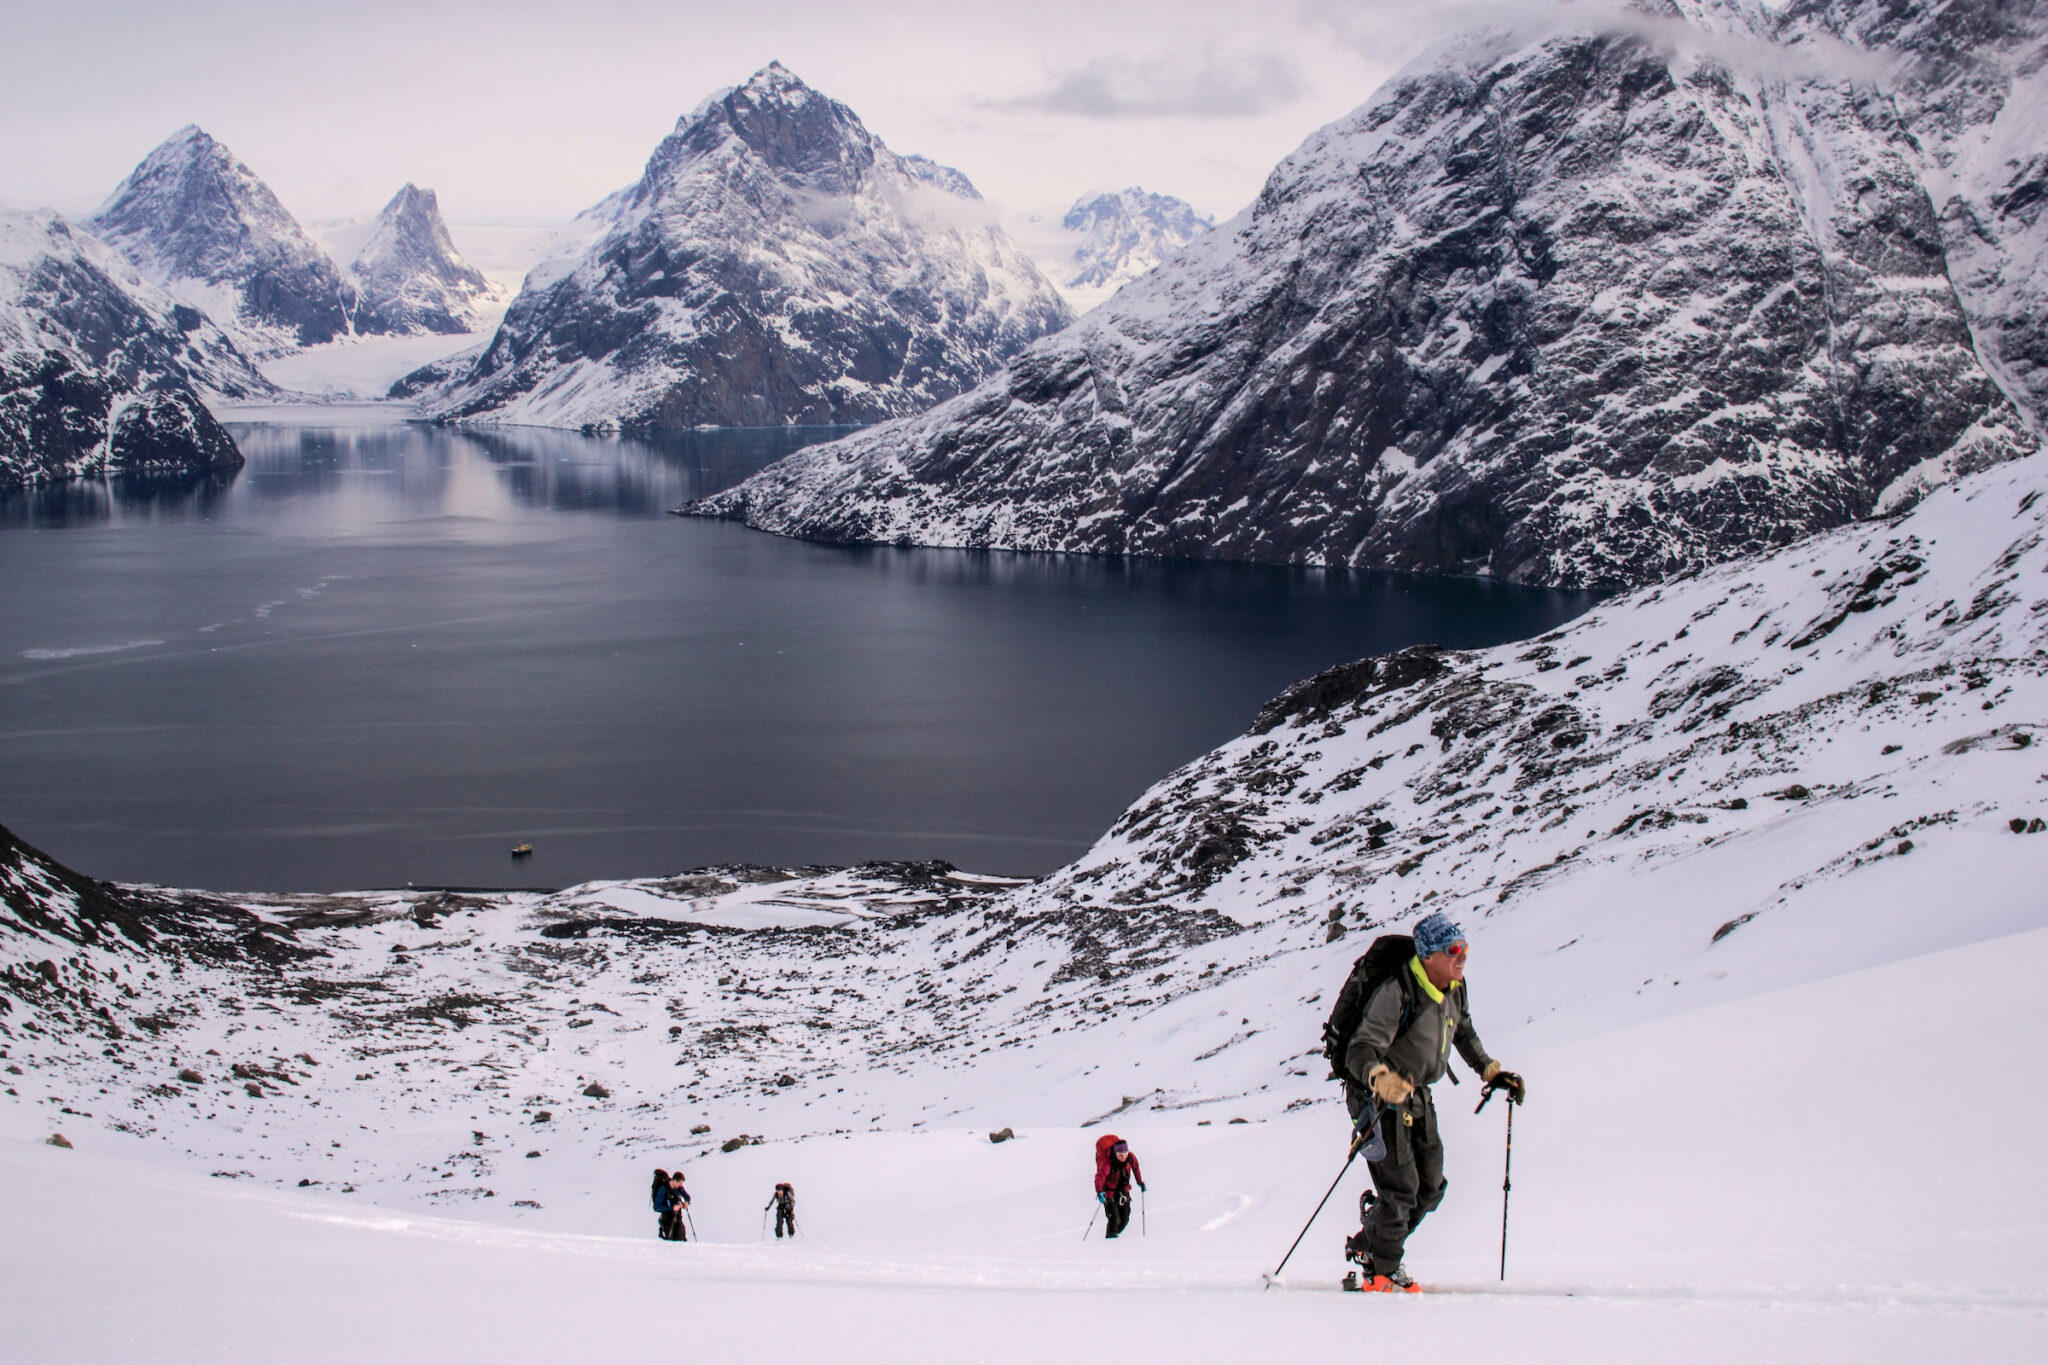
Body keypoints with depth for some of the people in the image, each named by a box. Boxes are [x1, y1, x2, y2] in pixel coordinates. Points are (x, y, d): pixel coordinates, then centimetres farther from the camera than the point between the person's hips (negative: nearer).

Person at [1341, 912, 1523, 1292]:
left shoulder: (1454, 990, 0)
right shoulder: (1395, 993, -26)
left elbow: (1465, 1036, 22)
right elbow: (1361, 1050, -31)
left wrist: (1492, 1073, 19)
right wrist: (1380, 1077, -50)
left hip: (1417, 1097, 8)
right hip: (1378, 1098, -8)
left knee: (1430, 1189, 8)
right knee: (1401, 1188, -10)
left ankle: (1367, 1246, 26)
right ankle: (1381, 1273, 8)